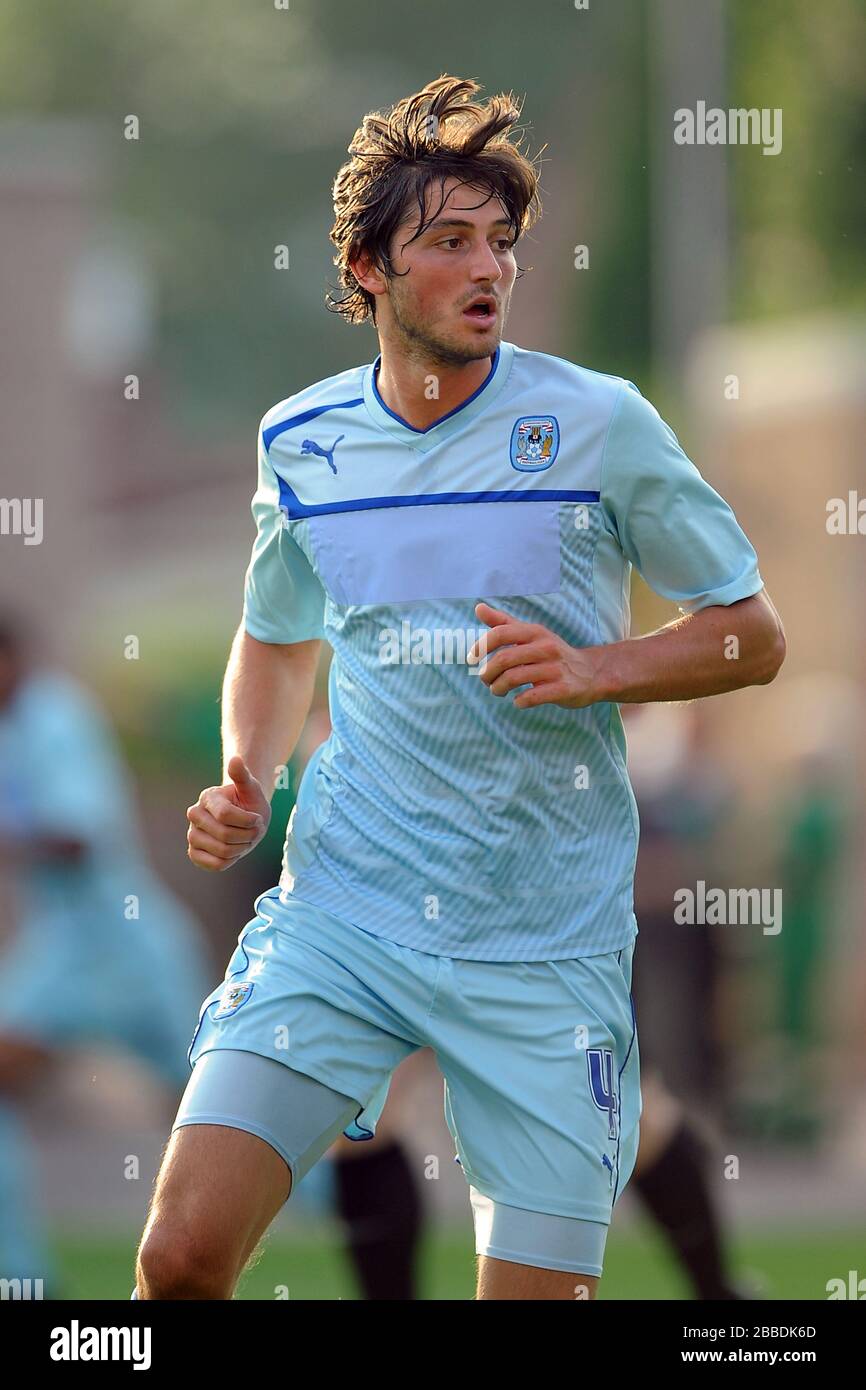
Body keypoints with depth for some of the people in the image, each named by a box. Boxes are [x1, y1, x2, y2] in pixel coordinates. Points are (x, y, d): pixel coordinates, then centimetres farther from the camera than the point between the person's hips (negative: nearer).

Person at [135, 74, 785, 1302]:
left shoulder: (596, 422, -4)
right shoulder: (301, 441, 6)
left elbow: (753, 635, 3)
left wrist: (594, 669, -14)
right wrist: (247, 786, 5)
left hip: (547, 948, -2)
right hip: (339, 912, 2)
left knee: (537, 1290, -3)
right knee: (182, 1254, -12)